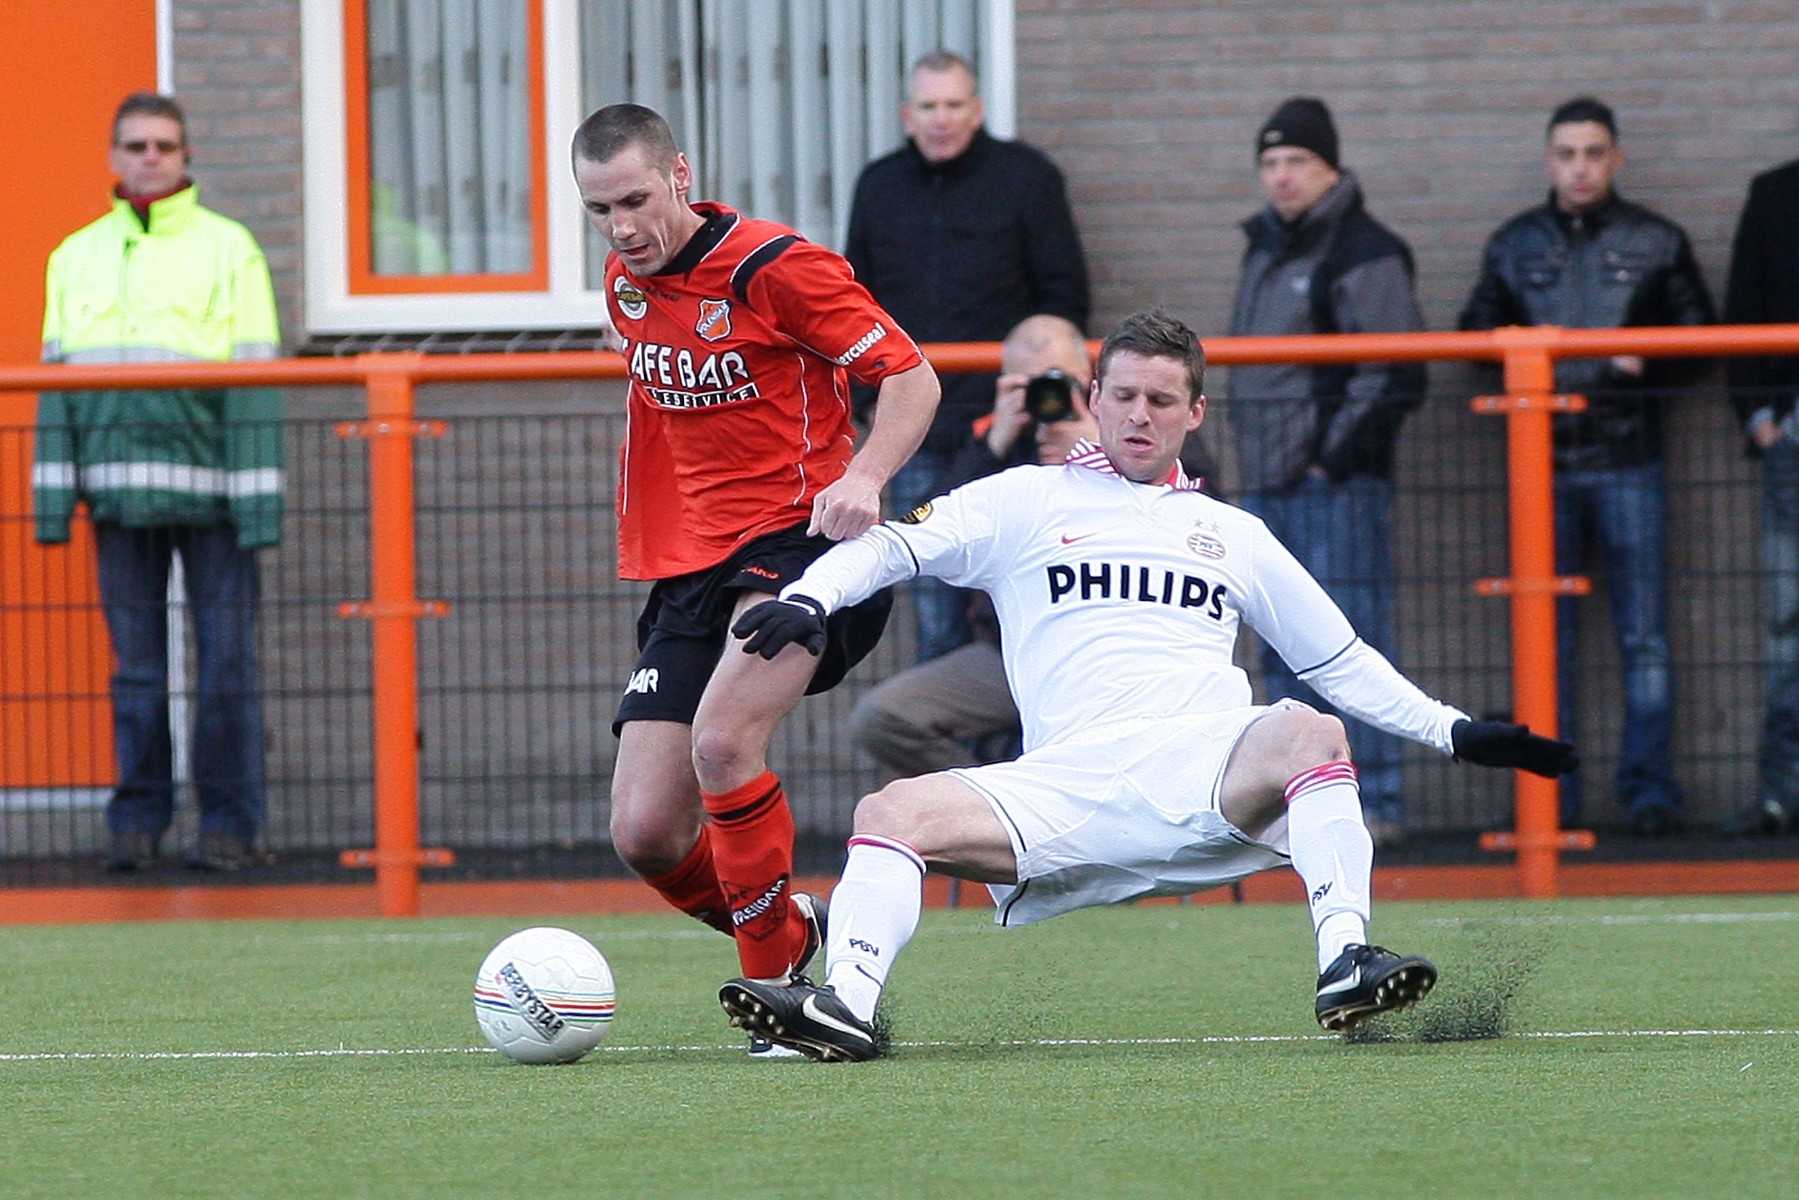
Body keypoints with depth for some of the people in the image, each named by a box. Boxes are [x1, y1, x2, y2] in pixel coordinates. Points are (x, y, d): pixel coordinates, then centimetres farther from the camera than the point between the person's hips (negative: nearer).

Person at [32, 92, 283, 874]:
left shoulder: (228, 249, 3)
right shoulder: (76, 257, 14)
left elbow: (255, 379, -1)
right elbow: (53, 385, 14)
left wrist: (258, 500, -8)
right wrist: (52, 497, 6)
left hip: (209, 487, -3)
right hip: (119, 488, 3)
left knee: (226, 658, -3)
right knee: (134, 664, 4)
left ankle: (229, 823, 2)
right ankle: (137, 819, 9)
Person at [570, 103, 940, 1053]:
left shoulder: (773, 266, -11)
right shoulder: (626, 281, 11)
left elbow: (911, 377, -10)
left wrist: (865, 477, -28)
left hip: (798, 539, -7)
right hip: (687, 568, 7)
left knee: (722, 741, -33)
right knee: (645, 833, -5)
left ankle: (777, 979, -19)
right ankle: (801, 939, 21)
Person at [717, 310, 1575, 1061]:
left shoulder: (1231, 533, 28)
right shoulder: (1025, 503, 21)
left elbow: (1340, 661, 32)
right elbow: (893, 545, 12)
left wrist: (1456, 732, 23)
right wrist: (810, 598, -9)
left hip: (1203, 761, 1)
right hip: (1064, 779, -1)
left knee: (1305, 732, -33)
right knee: (893, 813, -25)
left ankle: (1346, 965, -44)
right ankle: (847, 1006, -42)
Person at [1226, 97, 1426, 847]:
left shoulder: (1365, 253, -7)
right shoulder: (1265, 248, 19)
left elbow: (1394, 376, -12)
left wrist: (1335, 454, -14)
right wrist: (1253, 459, 16)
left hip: (1338, 484, -8)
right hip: (1268, 485, 8)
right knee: (1283, 657, 9)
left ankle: (1376, 803, -9)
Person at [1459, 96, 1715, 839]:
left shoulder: (1656, 244, 8)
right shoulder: (1514, 246, 13)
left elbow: (1699, 334, 10)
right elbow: (1476, 332, 19)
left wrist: (1646, 362, -9)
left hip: (1629, 463, -2)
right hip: (1541, 463, 2)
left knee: (1644, 636, -4)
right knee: (1544, 637, 2)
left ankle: (1648, 786, 0)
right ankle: (1547, 795, 5)